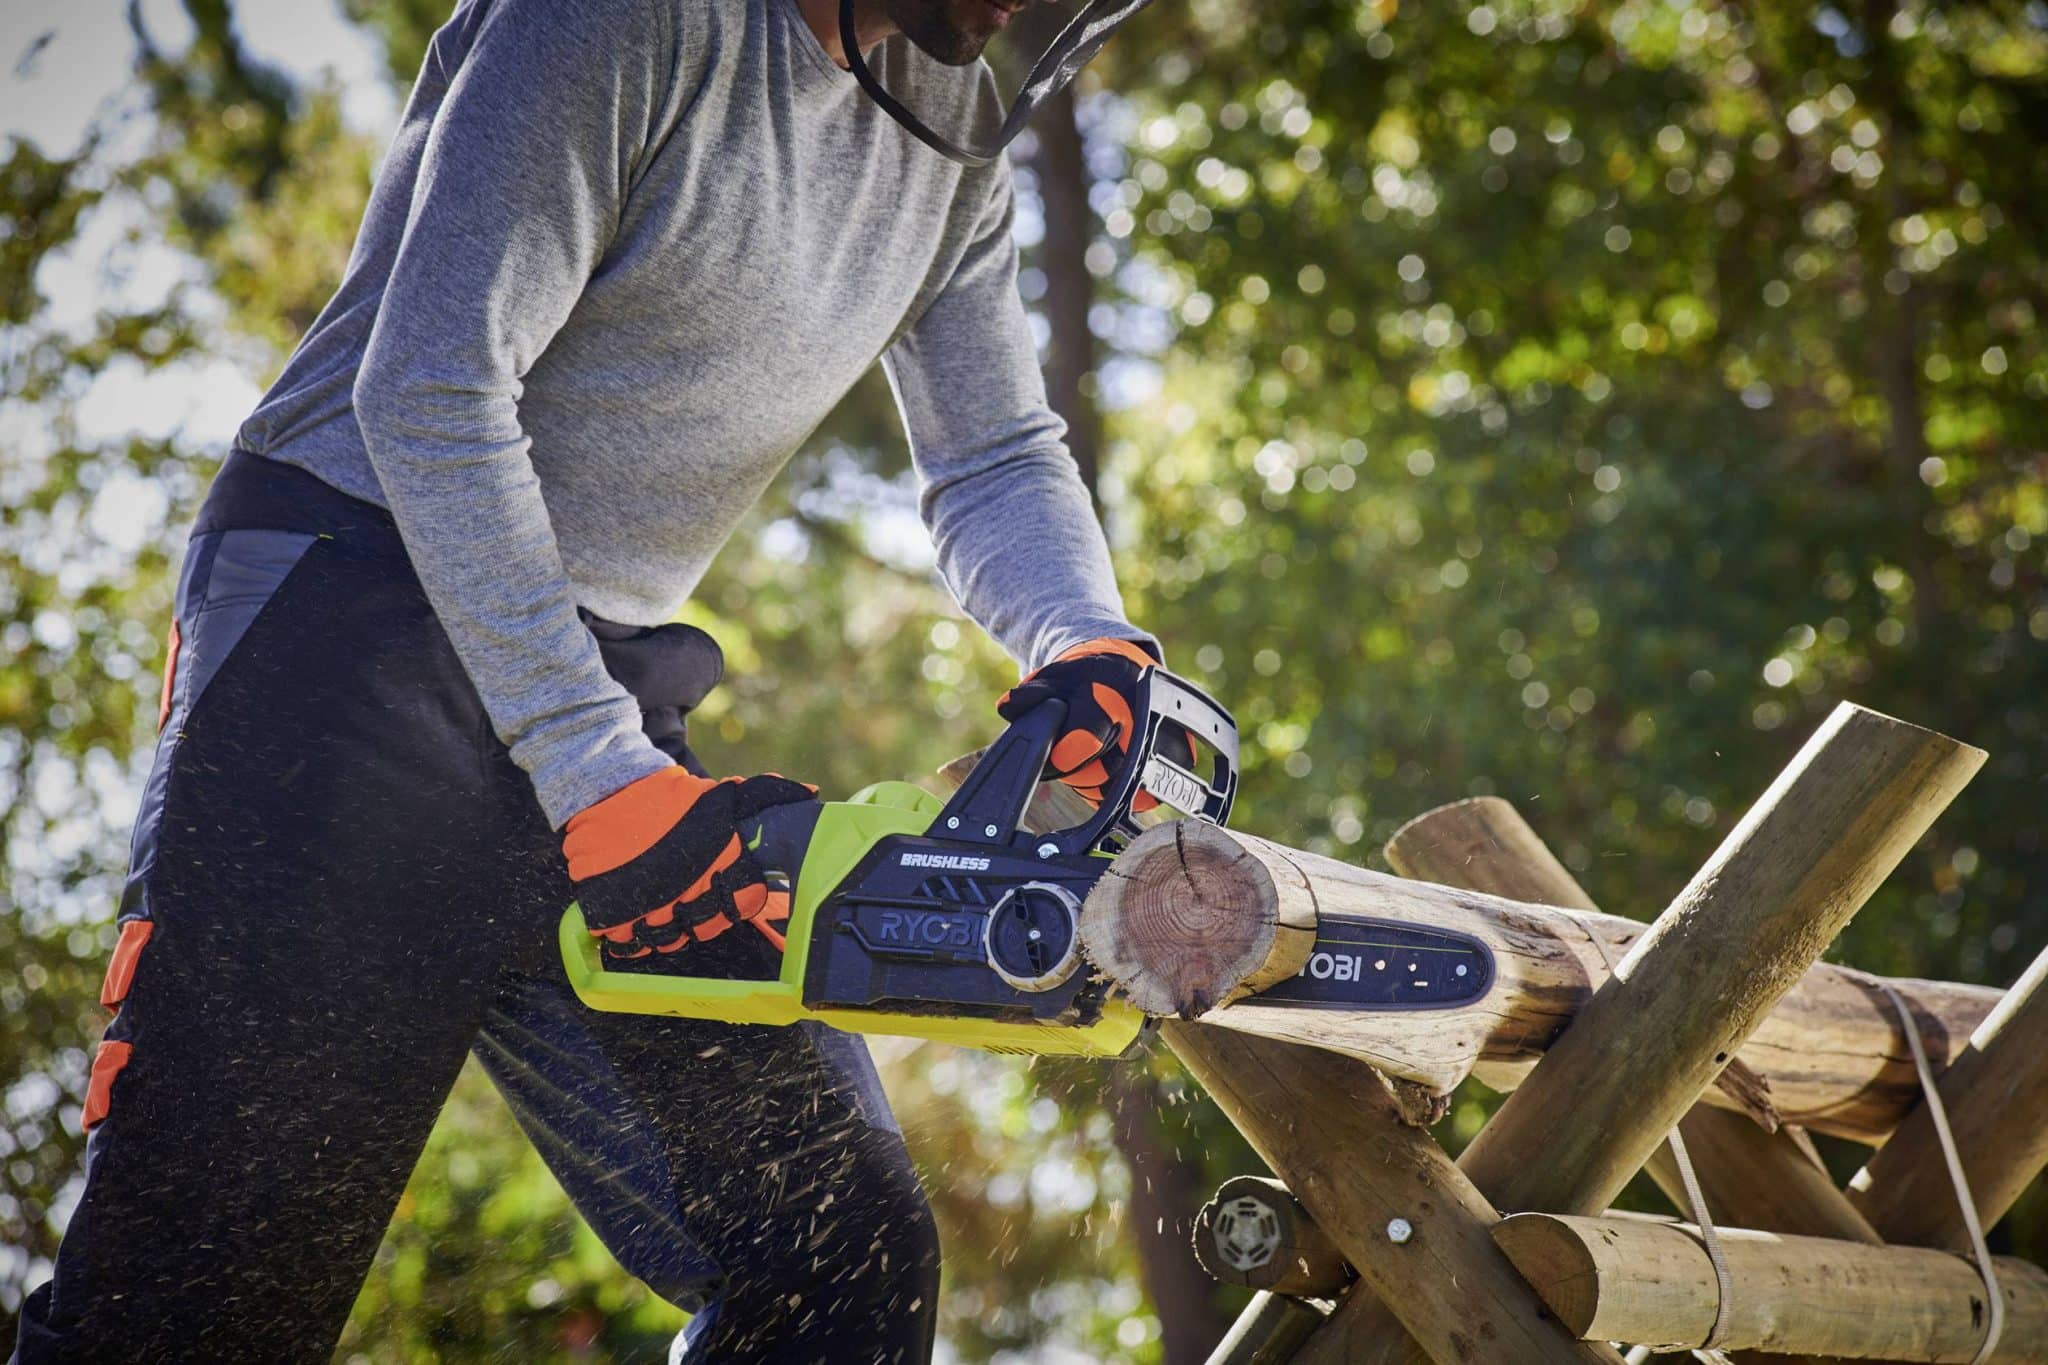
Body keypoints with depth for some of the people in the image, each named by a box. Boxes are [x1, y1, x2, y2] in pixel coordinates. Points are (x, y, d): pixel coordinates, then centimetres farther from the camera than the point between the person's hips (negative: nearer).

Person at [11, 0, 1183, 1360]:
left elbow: (995, 459, 12)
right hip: (353, 619, -8)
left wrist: (1092, 644, -12)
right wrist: (603, 784, -24)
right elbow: (430, 389, -20)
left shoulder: (955, 125, 9)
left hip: (609, 687, 8)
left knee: (845, 1251, 1)